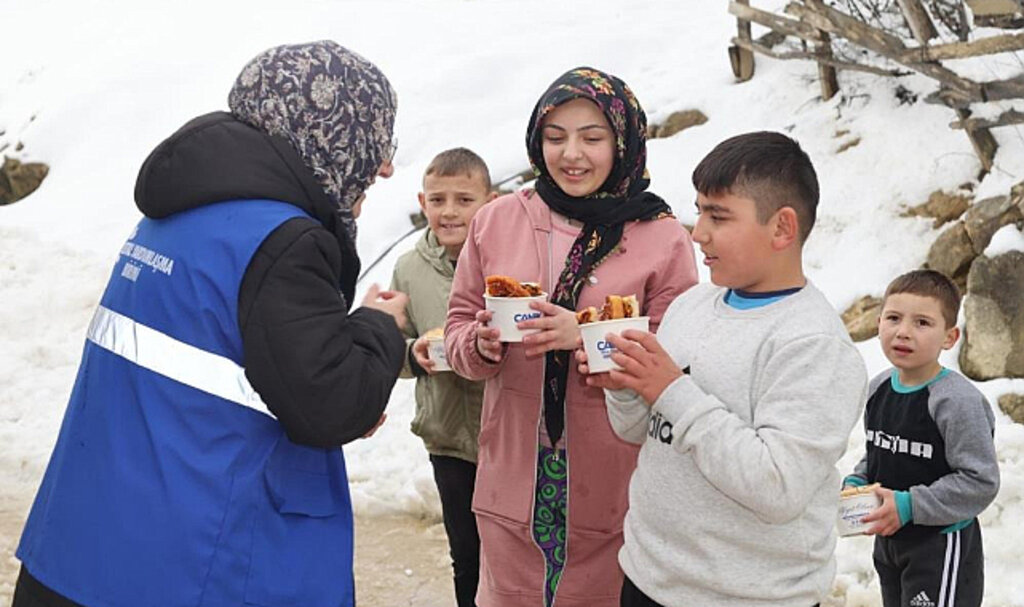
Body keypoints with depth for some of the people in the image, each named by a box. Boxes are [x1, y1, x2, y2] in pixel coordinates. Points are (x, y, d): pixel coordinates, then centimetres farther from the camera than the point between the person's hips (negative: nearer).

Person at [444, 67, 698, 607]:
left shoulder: (663, 238, -4)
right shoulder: (497, 221, 3)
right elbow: (458, 326, 9)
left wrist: (586, 336, -21)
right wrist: (481, 345, -14)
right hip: (513, 481, 2)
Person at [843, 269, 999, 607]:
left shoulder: (958, 400, -21)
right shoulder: (880, 388, 2)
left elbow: (980, 481, -21)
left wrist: (909, 506, -23)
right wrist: (855, 484, -2)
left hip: (942, 544, -7)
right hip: (889, 540, 7)